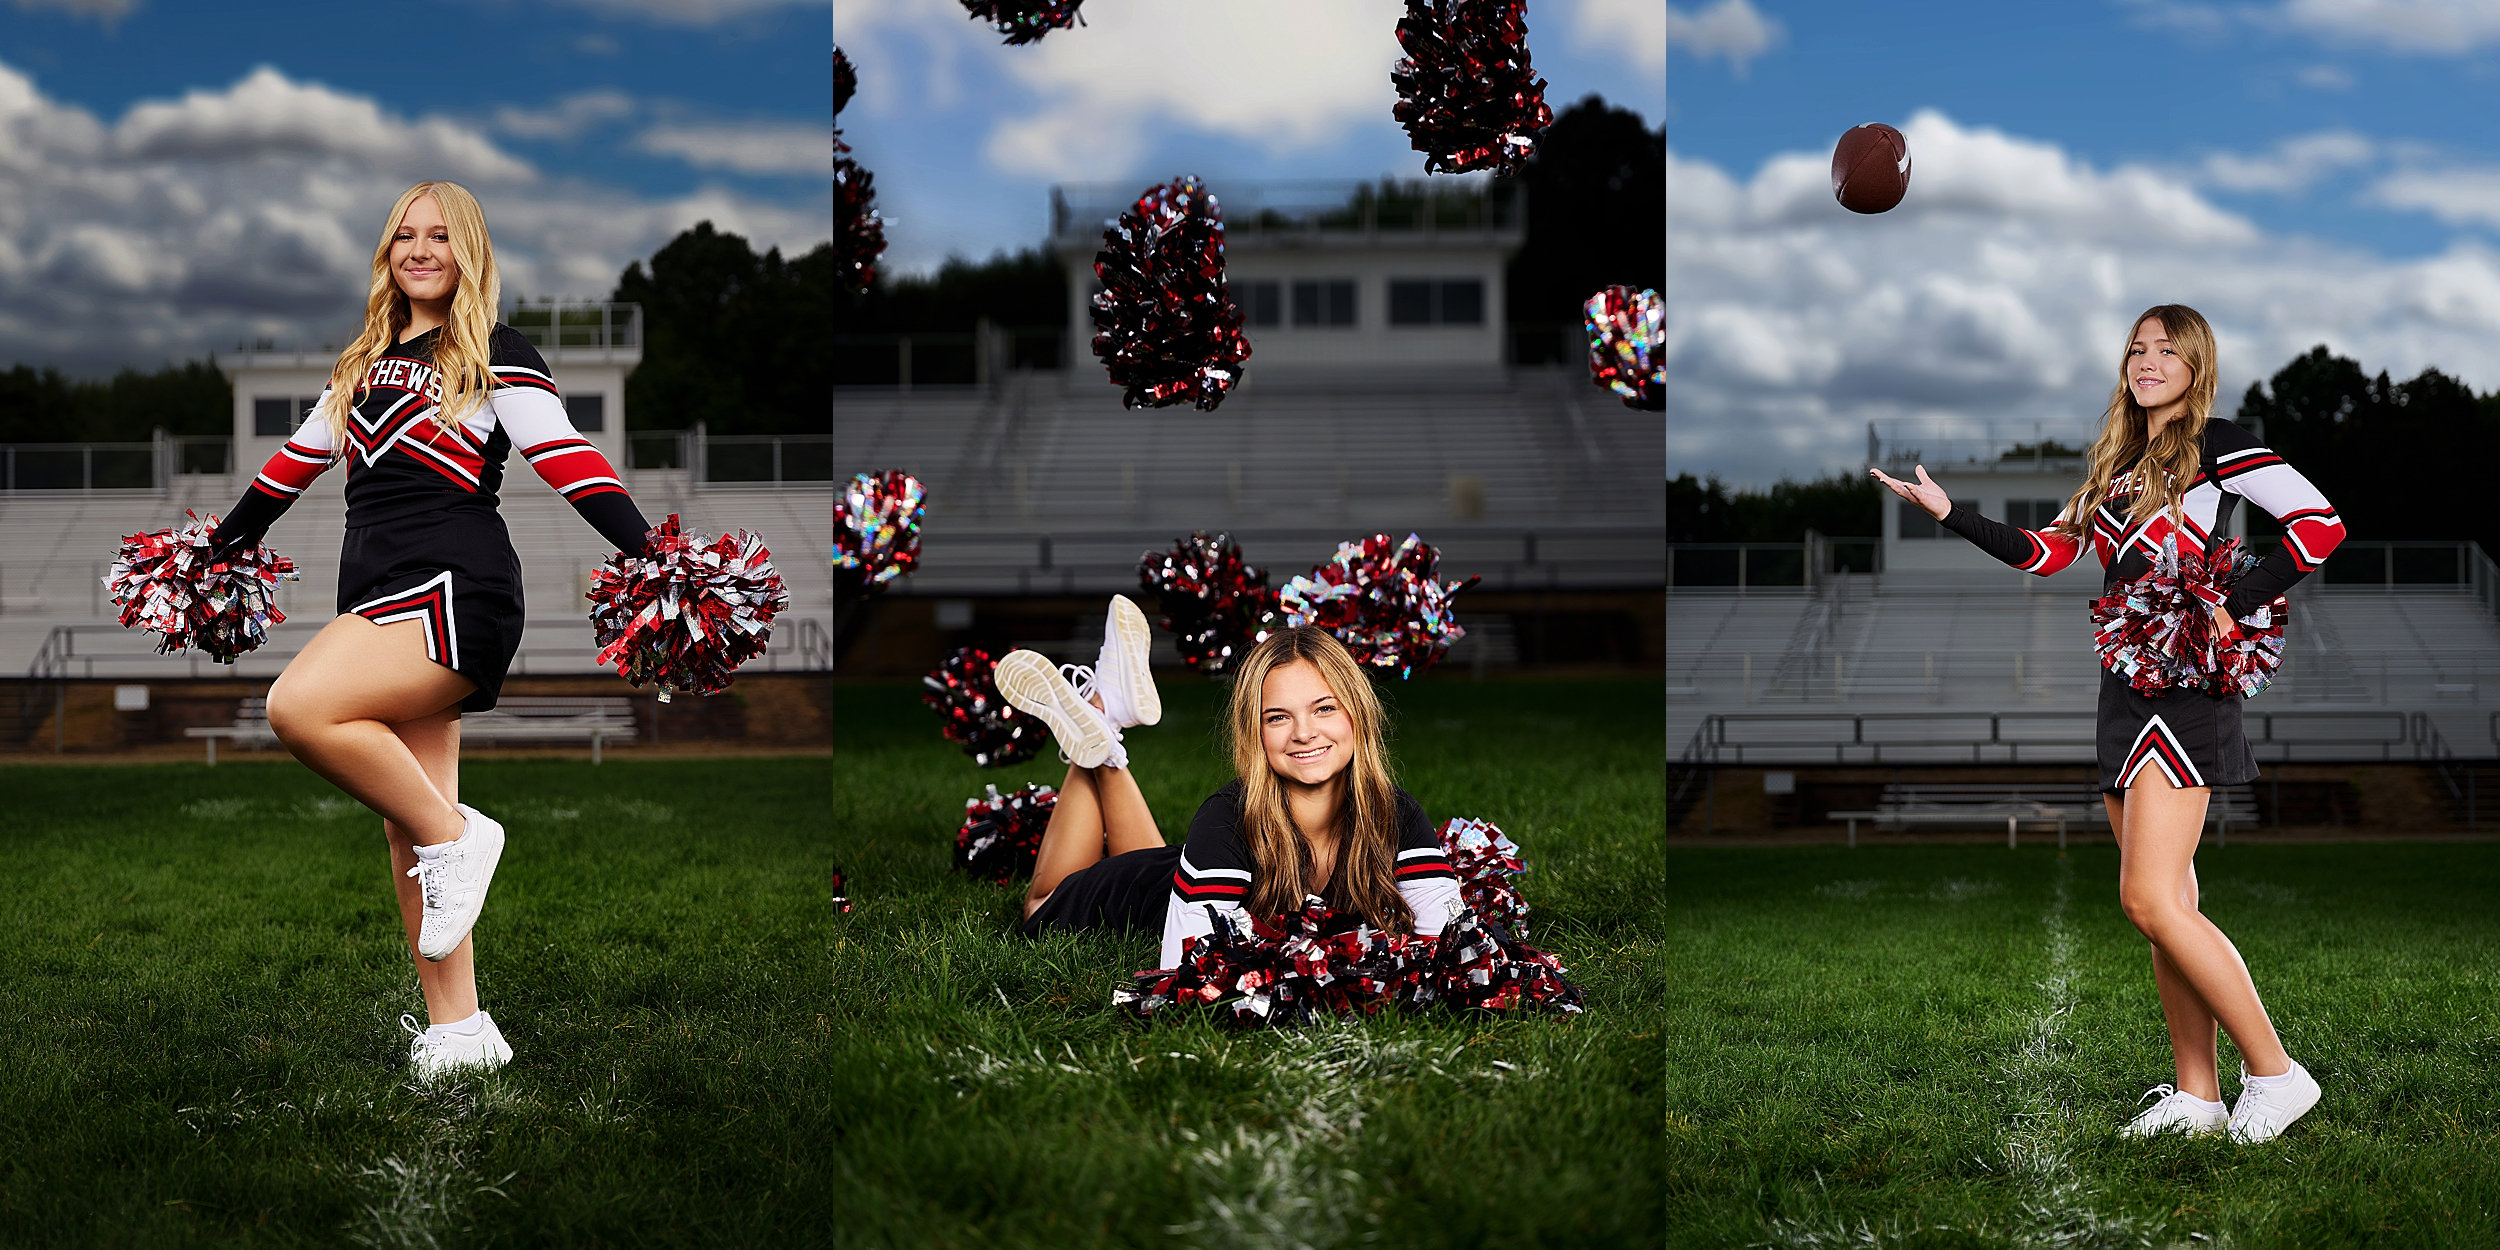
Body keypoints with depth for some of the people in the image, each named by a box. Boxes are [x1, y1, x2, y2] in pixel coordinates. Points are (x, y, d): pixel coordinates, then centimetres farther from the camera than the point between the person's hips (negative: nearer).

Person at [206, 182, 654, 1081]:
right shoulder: (364, 362, 21)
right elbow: (301, 459, 32)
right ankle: (458, 1031, 2)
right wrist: (223, 542, 40)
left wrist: (648, 551, -20)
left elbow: (564, 457, -8)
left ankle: (455, 835, -13)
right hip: (377, 600, 7)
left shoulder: (496, 355, 2)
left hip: (455, 589, -7)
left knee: (301, 708, -28)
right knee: (407, 831, 1)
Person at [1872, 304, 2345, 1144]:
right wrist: (1950, 513, 13)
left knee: (2151, 901, -16)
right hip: (2125, 690, 8)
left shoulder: (2215, 446, -3)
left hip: (2184, 685, -8)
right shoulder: (2116, 465, 20)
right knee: (2165, 907, 6)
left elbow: (2321, 524, -11)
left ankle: (2274, 1073, -8)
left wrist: (2234, 605, -12)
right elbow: (2045, 553, 20)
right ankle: (2197, 1096, 9)